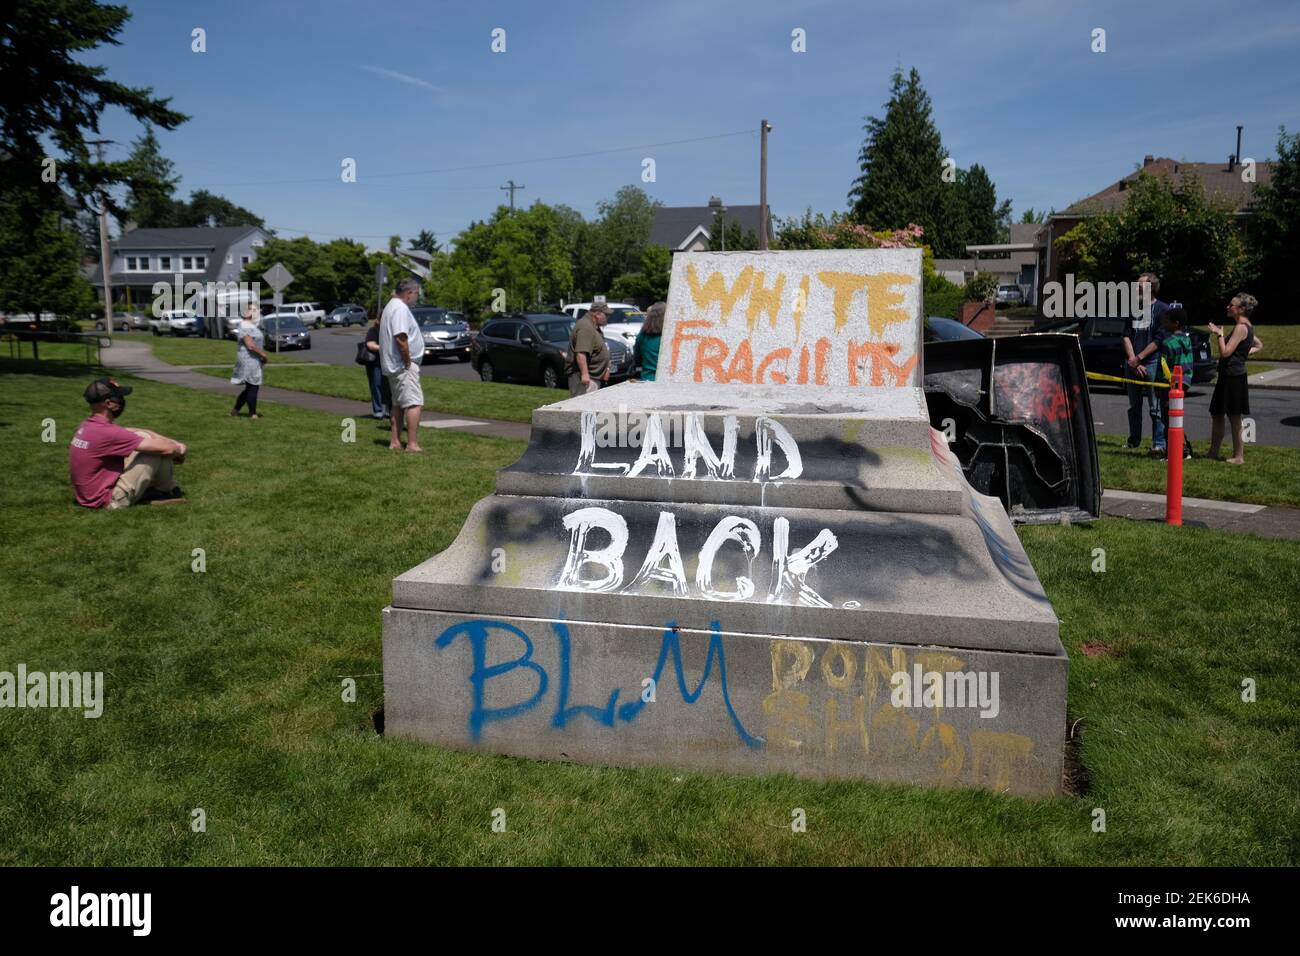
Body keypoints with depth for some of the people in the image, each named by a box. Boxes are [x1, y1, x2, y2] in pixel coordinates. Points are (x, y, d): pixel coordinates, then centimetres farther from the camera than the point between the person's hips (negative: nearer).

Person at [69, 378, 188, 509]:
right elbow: (166, 448, -23)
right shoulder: (107, 433, -26)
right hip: (111, 501, -9)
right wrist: (179, 449, 0)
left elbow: (135, 432, 11)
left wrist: (174, 443, 4)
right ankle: (167, 491, 14)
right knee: (159, 449, -9)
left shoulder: (88, 426, 3)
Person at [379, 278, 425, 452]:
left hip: (394, 366, 11)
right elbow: (401, 338, -26)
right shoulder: (401, 308, -16)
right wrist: (408, 362, -18)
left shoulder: (391, 306, 19)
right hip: (403, 366, -11)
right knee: (415, 403, -13)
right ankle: (412, 444, -16)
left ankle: (395, 442, 17)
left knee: (398, 404, 14)